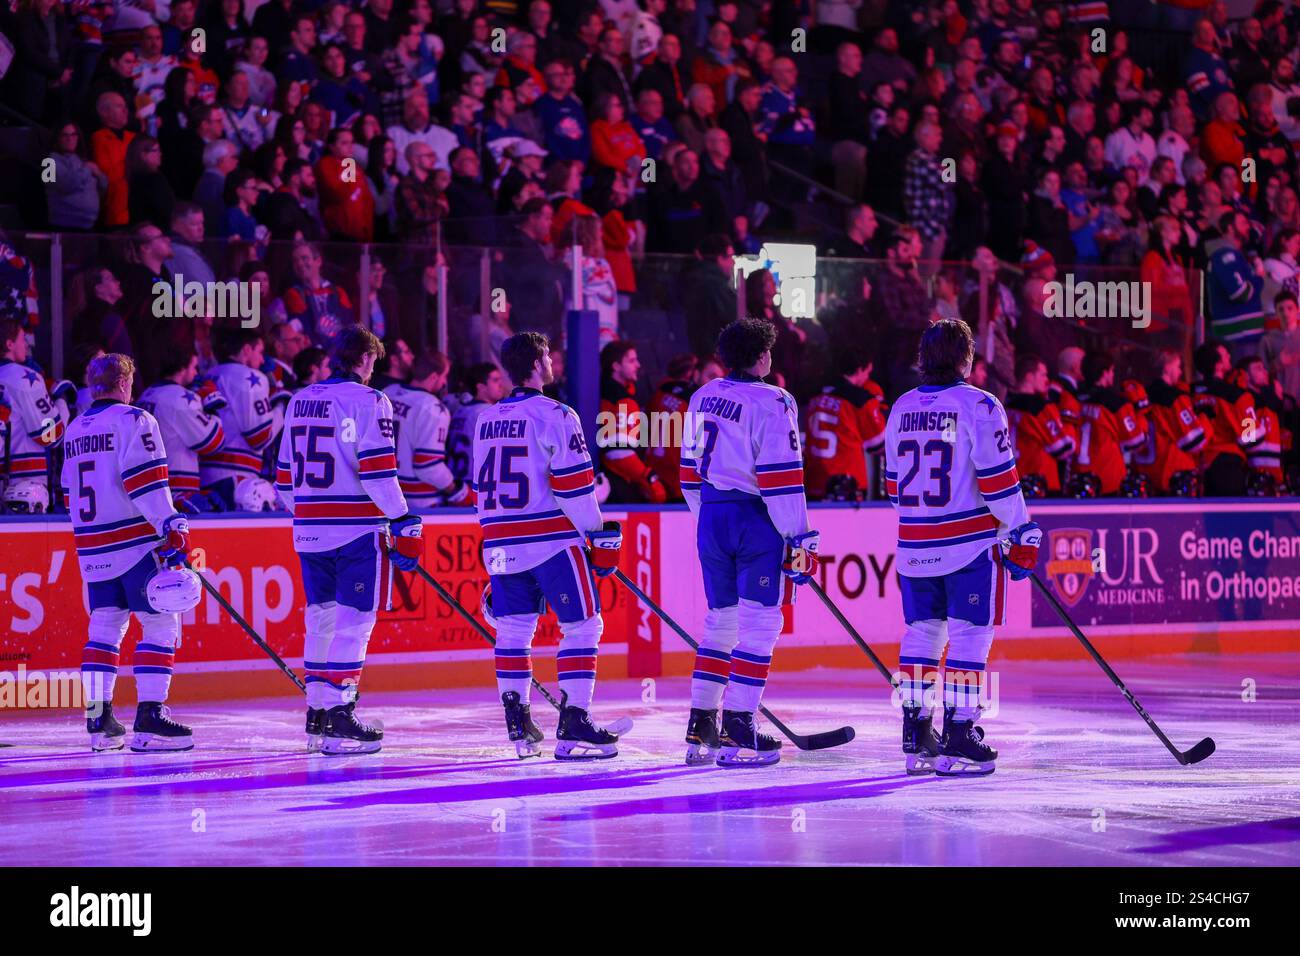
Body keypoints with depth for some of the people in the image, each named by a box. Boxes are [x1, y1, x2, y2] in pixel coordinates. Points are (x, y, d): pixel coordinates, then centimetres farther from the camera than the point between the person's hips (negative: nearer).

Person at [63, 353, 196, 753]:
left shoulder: (75, 431, 17)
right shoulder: (133, 420, -7)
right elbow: (146, 482, -17)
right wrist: (173, 529, -17)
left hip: (93, 546, 7)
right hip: (138, 542, -7)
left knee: (104, 626, 12)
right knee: (160, 625, -5)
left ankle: (98, 720, 10)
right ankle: (150, 717, -12)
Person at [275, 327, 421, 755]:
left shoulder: (300, 402, 13)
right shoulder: (368, 401, -8)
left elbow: (286, 476, 18)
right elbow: (378, 472, -15)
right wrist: (404, 525, -11)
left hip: (310, 530, 7)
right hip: (357, 531, -7)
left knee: (321, 618, 15)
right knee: (353, 622, -4)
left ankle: (317, 718, 18)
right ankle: (339, 721, -8)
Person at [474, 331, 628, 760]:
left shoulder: (487, 421, 12)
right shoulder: (554, 416, -10)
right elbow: (574, 486, -14)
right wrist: (600, 536, -6)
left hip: (501, 543, 7)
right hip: (552, 540, -7)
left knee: (513, 628, 13)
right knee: (581, 626, -1)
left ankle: (518, 728, 13)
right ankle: (573, 726, -8)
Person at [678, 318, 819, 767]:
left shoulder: (703, 398, 11)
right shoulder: (771, 402, -12)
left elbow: (691, 469, 17)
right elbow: (781, 477, -16)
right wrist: (800, 540, -12)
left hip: (712, 517, 7)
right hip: (756, 520, -7)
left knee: (721, 620, 16)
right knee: (759, 623, -3)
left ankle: (700, 729, 16)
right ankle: (737, 732, -8)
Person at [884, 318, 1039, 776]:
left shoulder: (902, 409, 9)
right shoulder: (979, 406, -11)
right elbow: (999, 481, -14)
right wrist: (1022, 533, -5)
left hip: (915, 546, 6)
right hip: (971, 544, -6)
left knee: (921, 634, 13)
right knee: (969, 637, -2)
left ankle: (916, 738, 15)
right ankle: (957, 741, -5)